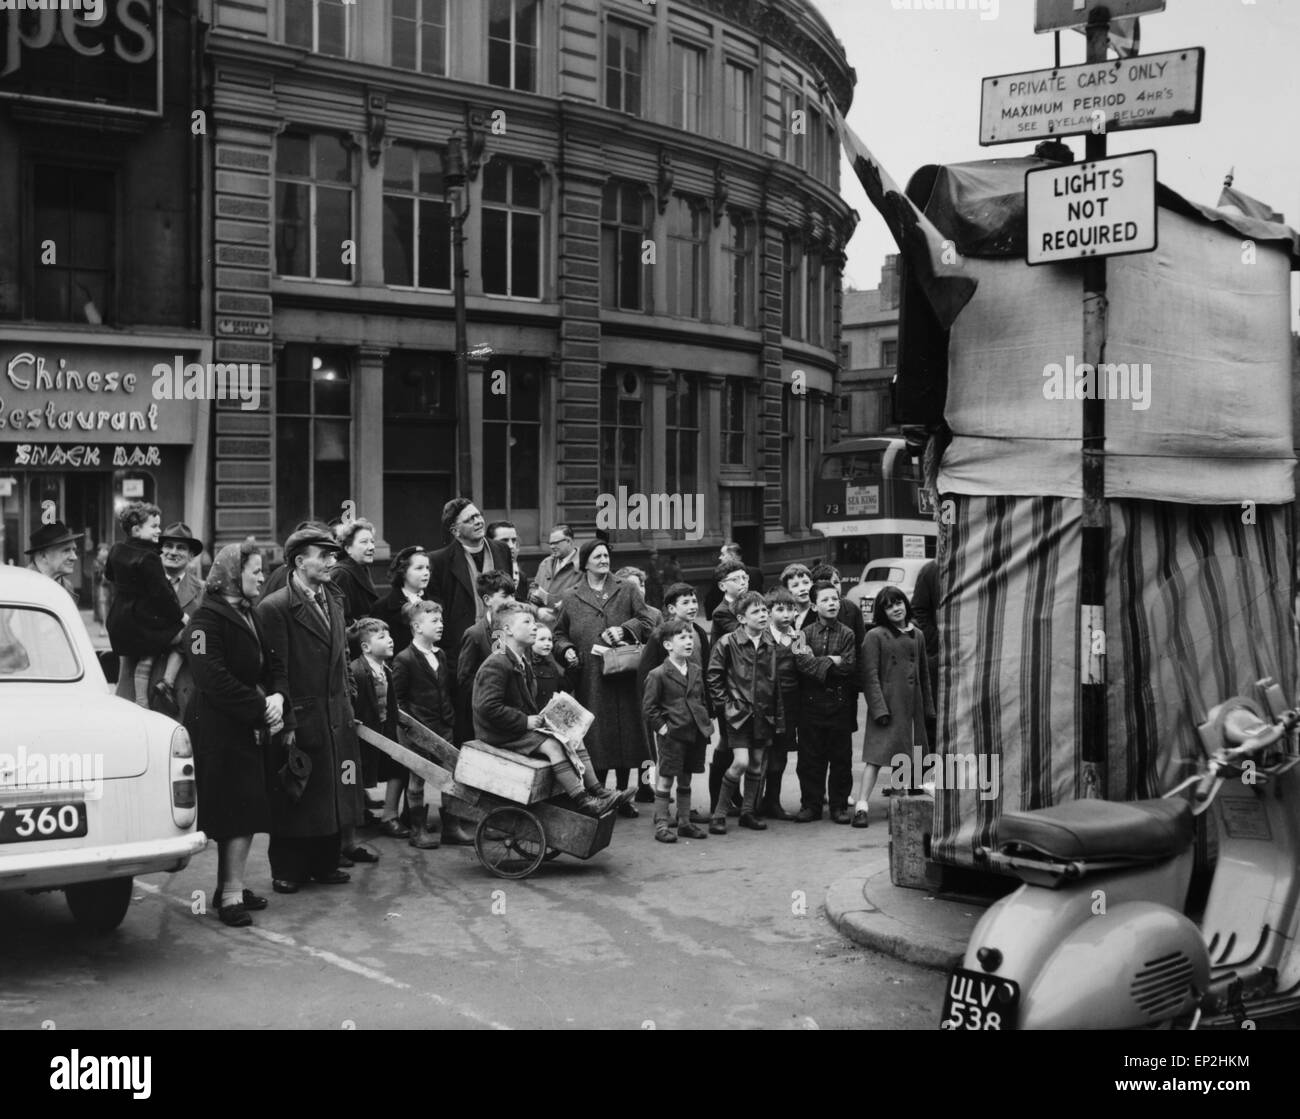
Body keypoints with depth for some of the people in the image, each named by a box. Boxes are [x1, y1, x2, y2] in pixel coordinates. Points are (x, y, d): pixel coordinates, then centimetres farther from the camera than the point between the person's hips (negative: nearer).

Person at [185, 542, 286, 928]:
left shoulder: (250, 616, 16)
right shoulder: (207, 618, -12)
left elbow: (274, 664, 15)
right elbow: (214, 679, -20)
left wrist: (277, 696, -6)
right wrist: (261, 708, -18)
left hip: (248, 729, 9)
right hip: (219, 732, -9)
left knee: (244, 812, 12)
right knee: (237, 811, -8)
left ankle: (230, 888, 21)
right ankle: (231, 895, -2)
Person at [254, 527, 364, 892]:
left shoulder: (333, 599, 12)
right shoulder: (274, 608, -12)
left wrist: (347, 707, 13)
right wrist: (286, 724, -16)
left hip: (335, 717, 7)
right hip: (299, 719, -7)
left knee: (332, 793, 12)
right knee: (293, 797, 3)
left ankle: (324, 864, 25)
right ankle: (288, 871, 16)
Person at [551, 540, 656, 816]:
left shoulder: (627, 591, 9)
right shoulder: (572, 599, 9)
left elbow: (645, 623, 4)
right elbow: (560, 633, 15)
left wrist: (624, 629, -13)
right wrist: (566, 649, -4)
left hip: (623, 675, 1)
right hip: (590, 678, -1)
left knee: (625, 733, 4)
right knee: (596, 736, -3)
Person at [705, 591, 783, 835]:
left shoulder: (771, 644, 3)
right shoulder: (727, 643, -10)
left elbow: (776, 680, 8)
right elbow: (712, 677, -4)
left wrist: (778, 716, 5)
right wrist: (725, 704, -8)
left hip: (763, 712, 5)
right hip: (738, 711, -5)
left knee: (757, 763, 10)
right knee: (740, 762, -13)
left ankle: (747, 812, 25)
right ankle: (719, 813, -1)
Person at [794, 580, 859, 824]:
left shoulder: (847, 634, 3)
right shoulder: (805, 633, 3)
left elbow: (849, 667, -9)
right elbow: (802, 664, -10)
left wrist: (818, 662, -11)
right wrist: (832, 662, -14)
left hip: (839, 702, 0)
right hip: (811, 702, 0)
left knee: (841, 757, 5)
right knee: (810, 757, 5)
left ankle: (839, 806, 14)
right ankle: (810, 804, 14)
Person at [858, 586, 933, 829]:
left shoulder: (917, 635, 12)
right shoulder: (875, 636, -4)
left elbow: (924, 673, 16)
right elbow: (870, 676, -8)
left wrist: (928, 707, 13)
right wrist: (879, 708, -14)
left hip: (912, 705, 5)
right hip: (887, 702, -5)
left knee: (909, 758, 11)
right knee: (876, 756, -10)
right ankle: (861, 807, -13)